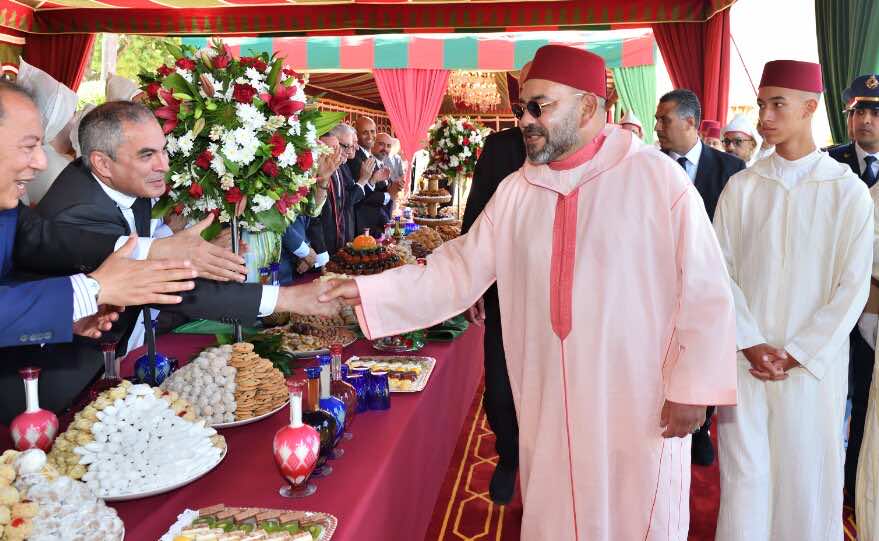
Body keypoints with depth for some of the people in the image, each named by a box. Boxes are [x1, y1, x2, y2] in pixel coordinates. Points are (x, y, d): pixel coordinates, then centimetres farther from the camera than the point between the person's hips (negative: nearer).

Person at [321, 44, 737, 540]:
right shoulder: (515, 192, 4)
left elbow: (705, 290, -8)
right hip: (548, 409, 4)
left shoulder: (656, 177, -9)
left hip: (639, 410, -3)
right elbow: (459, 270, 3)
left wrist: (693, 387, -9)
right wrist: (366, 291, -5)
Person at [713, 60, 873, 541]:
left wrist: (796, 355, -9)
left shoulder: (849, 191, -2)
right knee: (745, 473, 6)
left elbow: (853, 286, -4)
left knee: (809, 474, 8)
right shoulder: (741, 187, 2)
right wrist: (751, 345, -8)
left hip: (814, 362, -1)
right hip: (745, 358, 1)